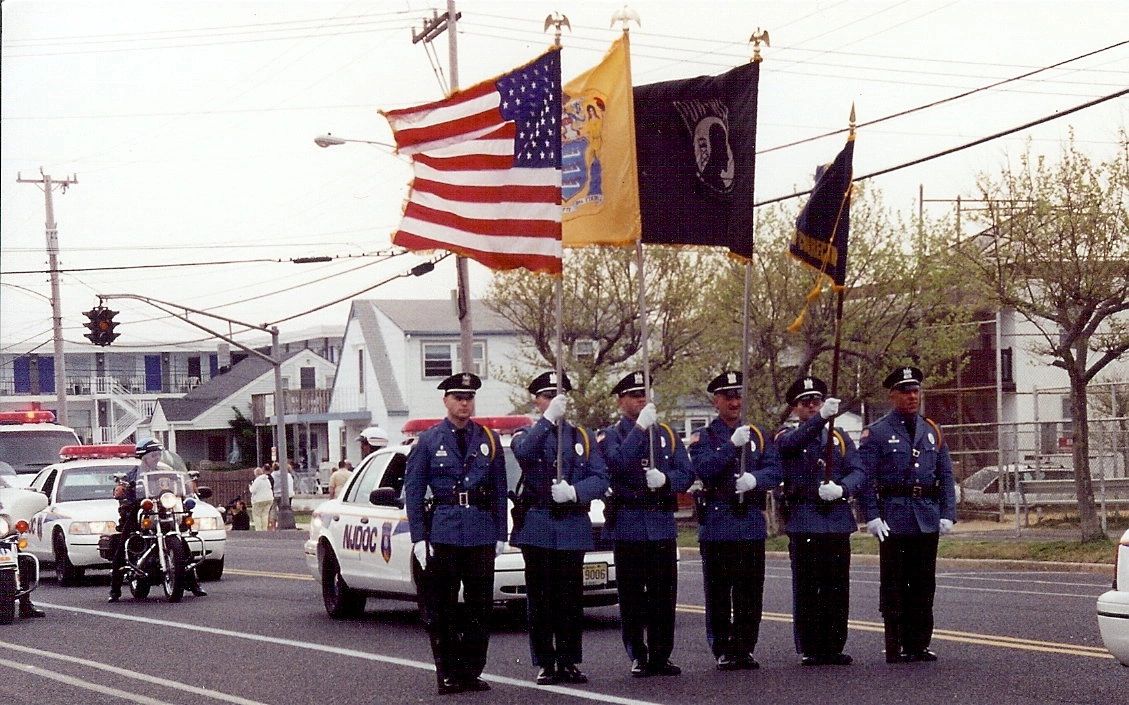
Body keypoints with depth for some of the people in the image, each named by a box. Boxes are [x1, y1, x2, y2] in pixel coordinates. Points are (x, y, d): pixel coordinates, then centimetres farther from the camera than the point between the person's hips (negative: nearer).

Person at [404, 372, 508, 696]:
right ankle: (448, 674, 5)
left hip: (482, 534, 2)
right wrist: (419, 537, -6)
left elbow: (500, 491, 12)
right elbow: (413, 492, 3)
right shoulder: (428, 442, 5)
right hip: (442, 532, -2)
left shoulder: (489, 440, 11)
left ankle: (472, 671, 12)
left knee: (480, 606, 4)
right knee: (441, 608, -1)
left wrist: (500, 535, 5)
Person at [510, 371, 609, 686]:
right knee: (540, 598, 0)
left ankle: (569, 663, 10)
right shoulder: (527, 436, 6)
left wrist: (575, 491, -16)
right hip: (537, 527, -2)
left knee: (570, 598, 3)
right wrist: (548, 419, -32)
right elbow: (524, 452, -21)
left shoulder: (582, 438, 13)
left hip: (573, 527, 2)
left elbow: (600, 479, 3)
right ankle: (545, 665, 4)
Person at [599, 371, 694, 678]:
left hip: (662, 524, 3)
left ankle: (661, 656, 8)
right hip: (628, 525, -3)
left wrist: (666, 479, -14)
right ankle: (638, 657, 4)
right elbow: (618, 463, -19)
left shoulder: (667, 434, 14)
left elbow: (686, 474, 7)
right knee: (632, 595, -1)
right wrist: (640, 427, -23)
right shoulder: (610, 436, 3)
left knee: (664, 594, 2)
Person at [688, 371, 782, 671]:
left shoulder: (758, 435, 14)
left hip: (751, 524, 3)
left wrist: (755, 479, -17)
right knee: (718, 592, -1)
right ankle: (723, 650, 4)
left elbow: (774, 471, 4)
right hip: (716, 526, -3)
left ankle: (745, 648, 9)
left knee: (750, 592, 3)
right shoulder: (703, 438, 3)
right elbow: (702, 469, -14)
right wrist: (733, 445, -23)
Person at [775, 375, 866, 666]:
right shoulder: (786, 438, 5)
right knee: (806, 588, -2)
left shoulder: (840, 438, 17)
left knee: (837, 587, 3)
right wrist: (821, 418, -38)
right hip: (803, 521, -3)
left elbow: (859, 472, 6)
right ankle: (809, 649, 2)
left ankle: (834, 647, 10)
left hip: (837, 519, 3)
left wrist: (842, 488, -16)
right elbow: (798, 440, -20)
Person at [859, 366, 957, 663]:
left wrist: (947, 514, 3)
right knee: (893, 586, -1)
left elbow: (946, 476, 13)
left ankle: (919, 644, 13)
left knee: (924, 584, 7)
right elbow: (865, 478, -5)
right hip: (894, 520, -4)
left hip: (927, 521, 4)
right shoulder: (876, 433, 0)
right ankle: (895, 647, 2)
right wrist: (872, 516, -13)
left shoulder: (932, 432, 14)